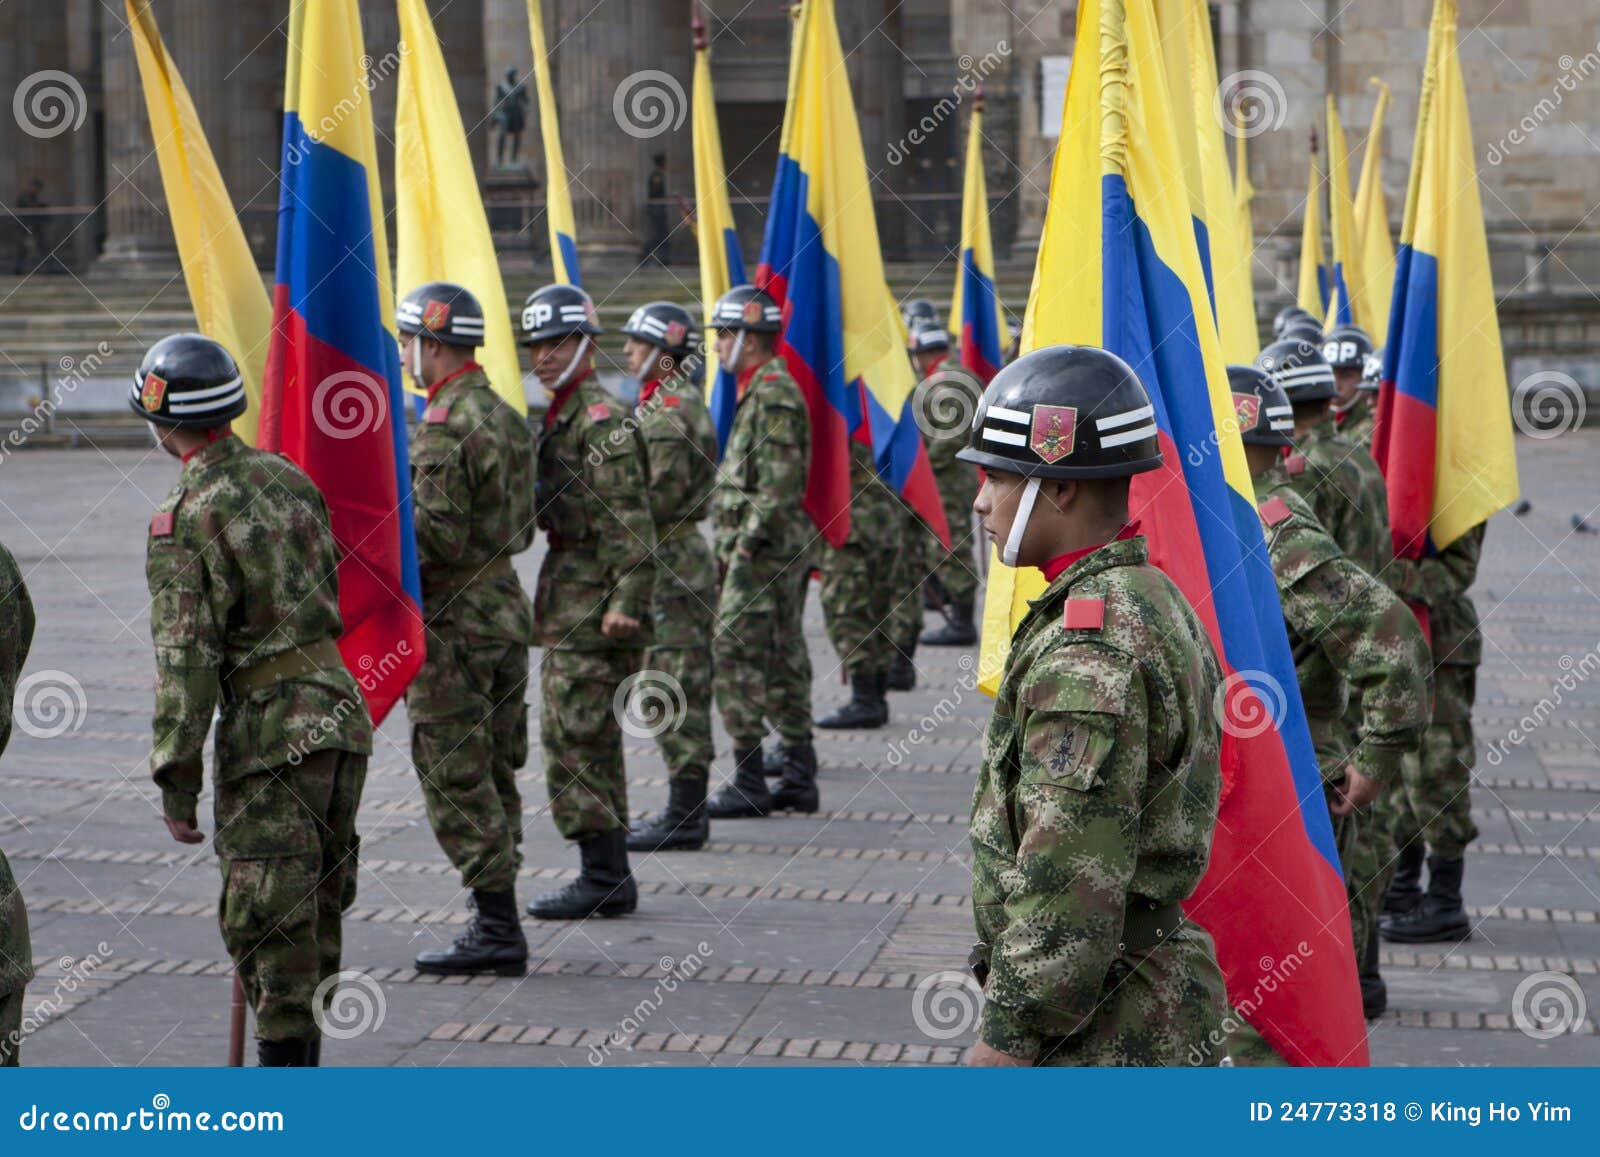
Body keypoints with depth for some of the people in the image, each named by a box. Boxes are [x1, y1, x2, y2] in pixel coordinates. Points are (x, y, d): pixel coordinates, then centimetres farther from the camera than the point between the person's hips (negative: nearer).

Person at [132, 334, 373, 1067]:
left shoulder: (182, 520, -13)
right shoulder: (288, 478, 8)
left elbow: (186, 659, -16)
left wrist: (176, 780, -12)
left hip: (268, 729, -7)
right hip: (340, 701, 8)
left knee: (268, 914, -1)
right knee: (323, 882, 18)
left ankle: (284, 1061, 1)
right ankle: (300, 1040, 30)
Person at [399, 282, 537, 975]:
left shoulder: (445, 428, -18)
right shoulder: (505, 416, 11)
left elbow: (436, 537, -20)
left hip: (453, 622, -9)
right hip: (506, 605, 9)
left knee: (454, 775, -4)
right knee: (494, 772, 13)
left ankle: (496, 927, -4)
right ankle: (497, 922, 18)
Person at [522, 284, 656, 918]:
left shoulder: (603, 419, -13)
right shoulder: (561, 415, 18)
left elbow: (630, 520, -20)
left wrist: (626, 600, -26)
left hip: (593, 601, -11)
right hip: (569, 594, 11)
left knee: (575, 732, -10)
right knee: (589, 735, 13)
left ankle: (604, 878, -6)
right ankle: (608, 875, 19)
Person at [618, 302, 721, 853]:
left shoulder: (667, 415, -17)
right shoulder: (681, 403, 16)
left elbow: (655, 501, -21)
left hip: (670, 563, -11)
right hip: (681, 557, 11)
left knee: (676, 690, -7)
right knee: (681, 690, 14)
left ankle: (683, 818, -3)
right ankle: (687, 809, 19)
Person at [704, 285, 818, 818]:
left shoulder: (773, 396, -15)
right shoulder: (762, 391, 17)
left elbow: (779, 484, -22)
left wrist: (745, 546, -20)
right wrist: (732, 546, 19)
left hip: (764, 552, -10)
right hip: (781, 553, 10)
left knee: (736, 655, -9)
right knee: (782, 659, 12)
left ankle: (749, 783, -7)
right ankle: (798, 778, 16)